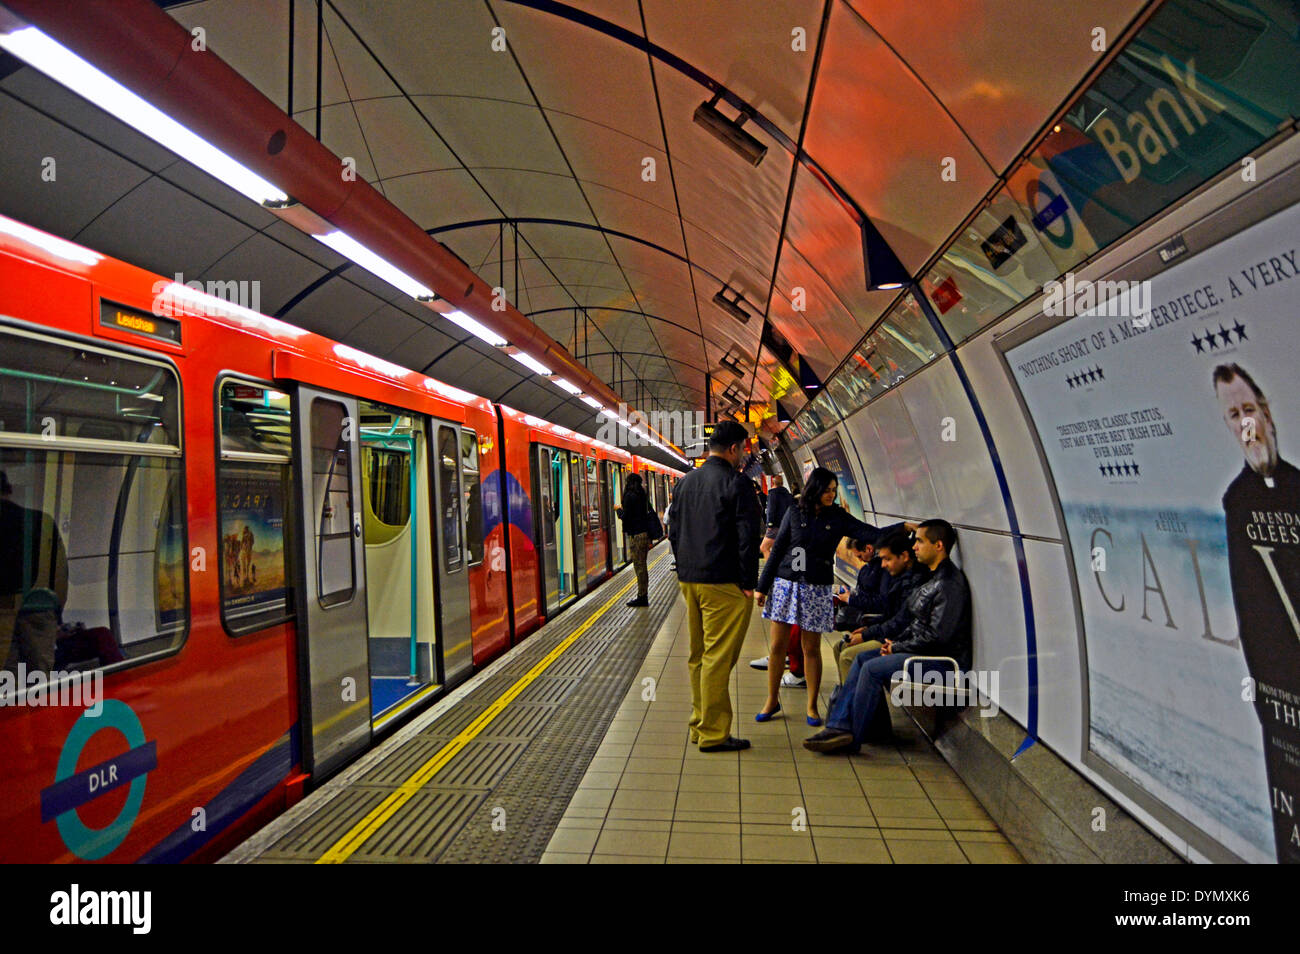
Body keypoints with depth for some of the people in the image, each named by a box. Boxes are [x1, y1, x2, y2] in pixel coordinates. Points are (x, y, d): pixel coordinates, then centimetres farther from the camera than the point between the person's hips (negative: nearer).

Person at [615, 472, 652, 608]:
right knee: (642, 566, 13)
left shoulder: (629, 496, -12)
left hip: (636, 535, -8)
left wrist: (618, 509, 6)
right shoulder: (642, 495, 12)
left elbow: (625, 516, -13)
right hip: (645, 532, 8)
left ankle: (642, 597, -2)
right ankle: (644, 596, 18)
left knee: (639, 566, -5)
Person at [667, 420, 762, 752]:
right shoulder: (737, 483, -11)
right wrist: (748, 582, -7)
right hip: (723, 584, -8)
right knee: (718, 659, -2)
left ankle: (700, 724, 26)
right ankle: (713, 734, 5)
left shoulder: (686, 482, 12)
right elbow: (748, 537, -14)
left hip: (689, 581, 8)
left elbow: (673, 530, 15)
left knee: (698, 656, 16)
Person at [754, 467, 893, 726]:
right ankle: (772, 701, 20)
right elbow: (777, 550, 4)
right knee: (777, 646, 4)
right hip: (786, 584, 0)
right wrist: (763, 586, 3)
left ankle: (812, 706, 20)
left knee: (811, 649, 5)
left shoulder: (838, 517, 3)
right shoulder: (794, 513, 2)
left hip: (816, 589, 0)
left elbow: (870, 533, -4)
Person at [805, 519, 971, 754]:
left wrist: (897, 648, -13)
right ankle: (839, 726, -2)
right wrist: (896, 642, 4)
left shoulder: (950, 584, -19)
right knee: (862, 658, 3)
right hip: (924, 651, 10)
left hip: (944, 660, -10)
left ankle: (852, 737, -7)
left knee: (873, 669, -20)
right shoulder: (934, 578, 14)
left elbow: (938, 636, -24)